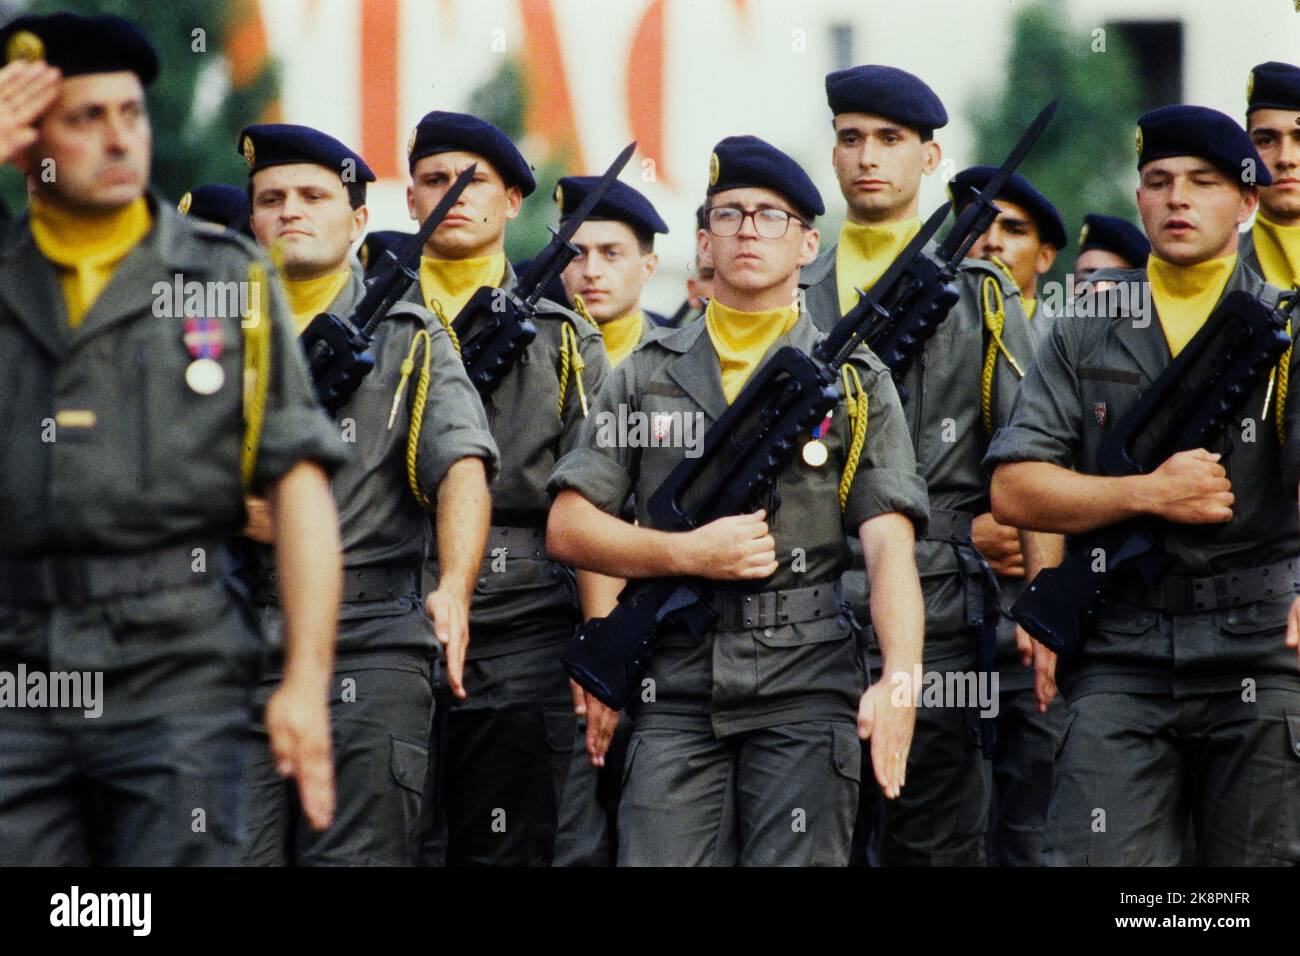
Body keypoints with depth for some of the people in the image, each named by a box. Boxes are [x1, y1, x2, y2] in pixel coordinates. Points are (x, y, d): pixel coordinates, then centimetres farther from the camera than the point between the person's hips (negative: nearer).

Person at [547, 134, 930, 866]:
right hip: (678, 688, 1)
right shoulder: (647, 374, 14)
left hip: (805, 686, -1)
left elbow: (890, 544, -3)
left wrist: (901, 679, -19)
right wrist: (689, 553, -7)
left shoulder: (855, 380, 8)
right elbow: (568, 528, 9)